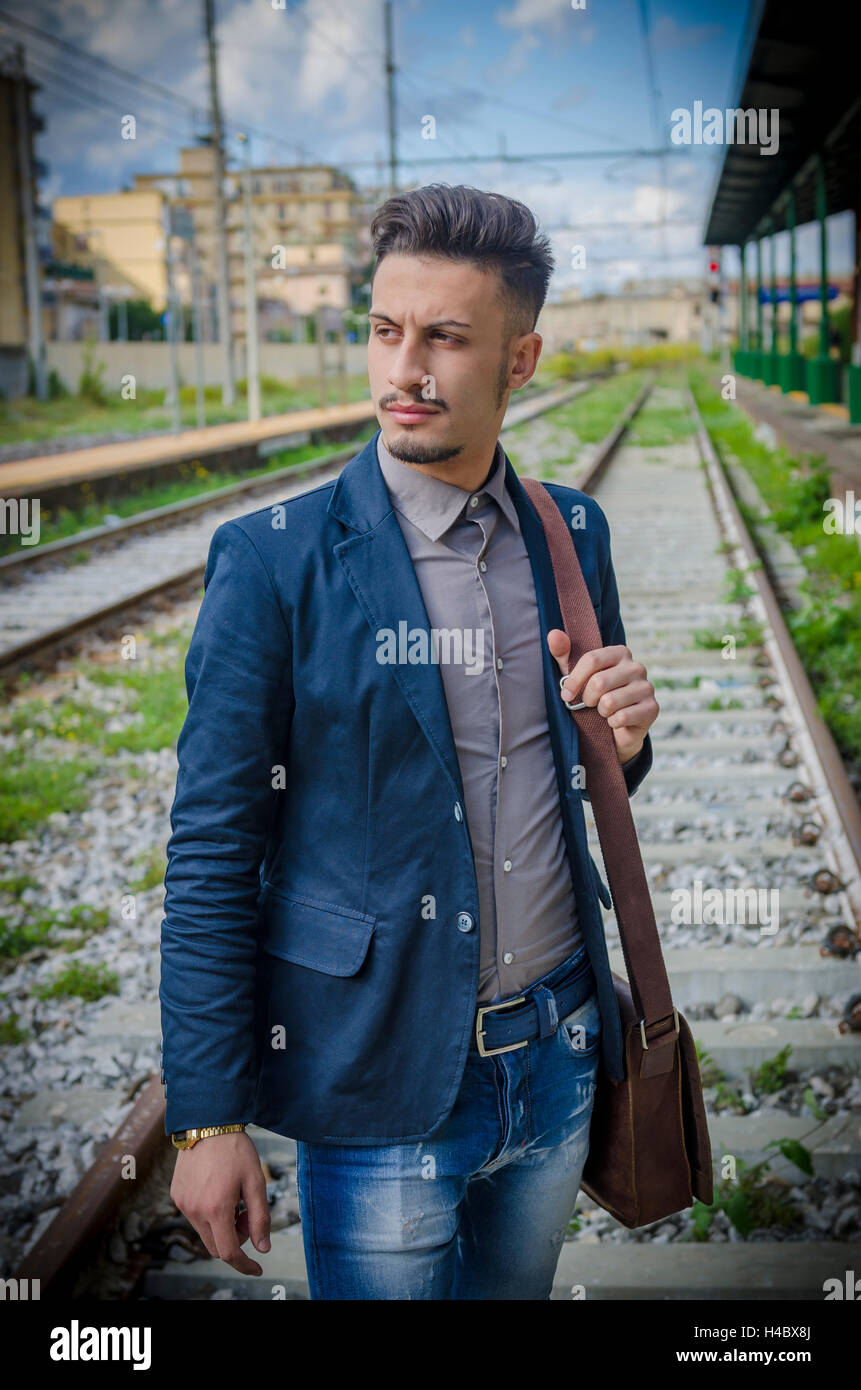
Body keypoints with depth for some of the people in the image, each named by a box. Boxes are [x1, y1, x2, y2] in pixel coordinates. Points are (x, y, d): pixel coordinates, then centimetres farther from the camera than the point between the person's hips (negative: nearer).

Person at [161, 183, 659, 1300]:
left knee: (518, 1289, 22)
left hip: (554, 1054, 5)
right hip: (384, 1081, -5)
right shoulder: (273, 561, -13)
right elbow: (212, 856, -11)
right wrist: (208, 1121, -11)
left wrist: (624, 732, -9)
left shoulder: (573, 534, 2)